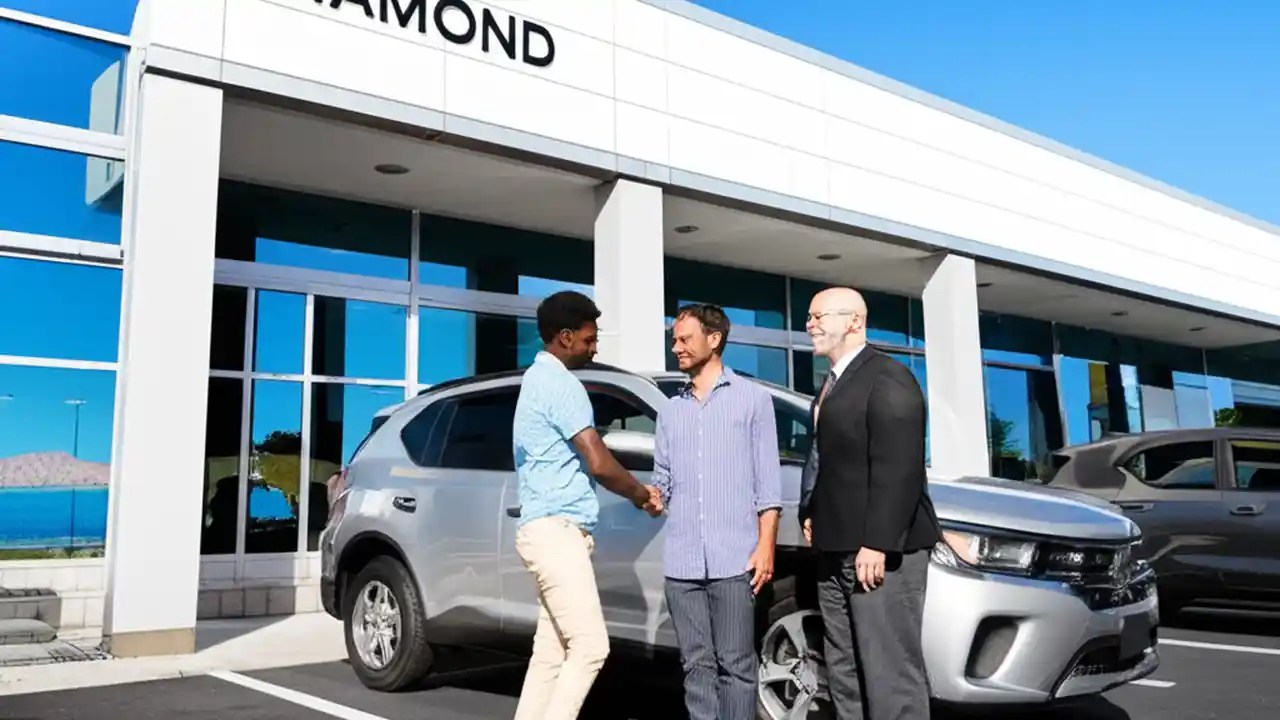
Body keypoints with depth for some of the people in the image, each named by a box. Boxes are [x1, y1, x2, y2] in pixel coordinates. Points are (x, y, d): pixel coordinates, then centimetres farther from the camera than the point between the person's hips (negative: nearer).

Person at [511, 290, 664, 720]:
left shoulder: (540, 379, 20)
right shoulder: (559, 383, -12)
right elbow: (599, 463, -16)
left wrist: (633, 491, 17)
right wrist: (640, 494, 3)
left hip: (551, 529, 10)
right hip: (556, 529, -10)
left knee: (551, 651, 9)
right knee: (589, 645, -12)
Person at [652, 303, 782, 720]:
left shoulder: (752, 398, 5)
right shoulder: (670, 410, 17)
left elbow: (767, 479, 1)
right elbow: (664, 478, 17)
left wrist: (766, 546, -7)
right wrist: (653, 495, -6)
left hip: (734, 559, -4)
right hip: (682, 561, 4)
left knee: (735, 664, 1)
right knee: (697, 664, 8)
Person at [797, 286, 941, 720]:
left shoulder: (887, 378, -12)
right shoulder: (834, 383, 18)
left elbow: (899, 469, -20)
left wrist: (877, 543, -23)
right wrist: (811, 514, 8)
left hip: (879, 551, -10)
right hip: (836, 550, 10)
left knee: (890, 672, -4)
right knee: (844, 671, 17)